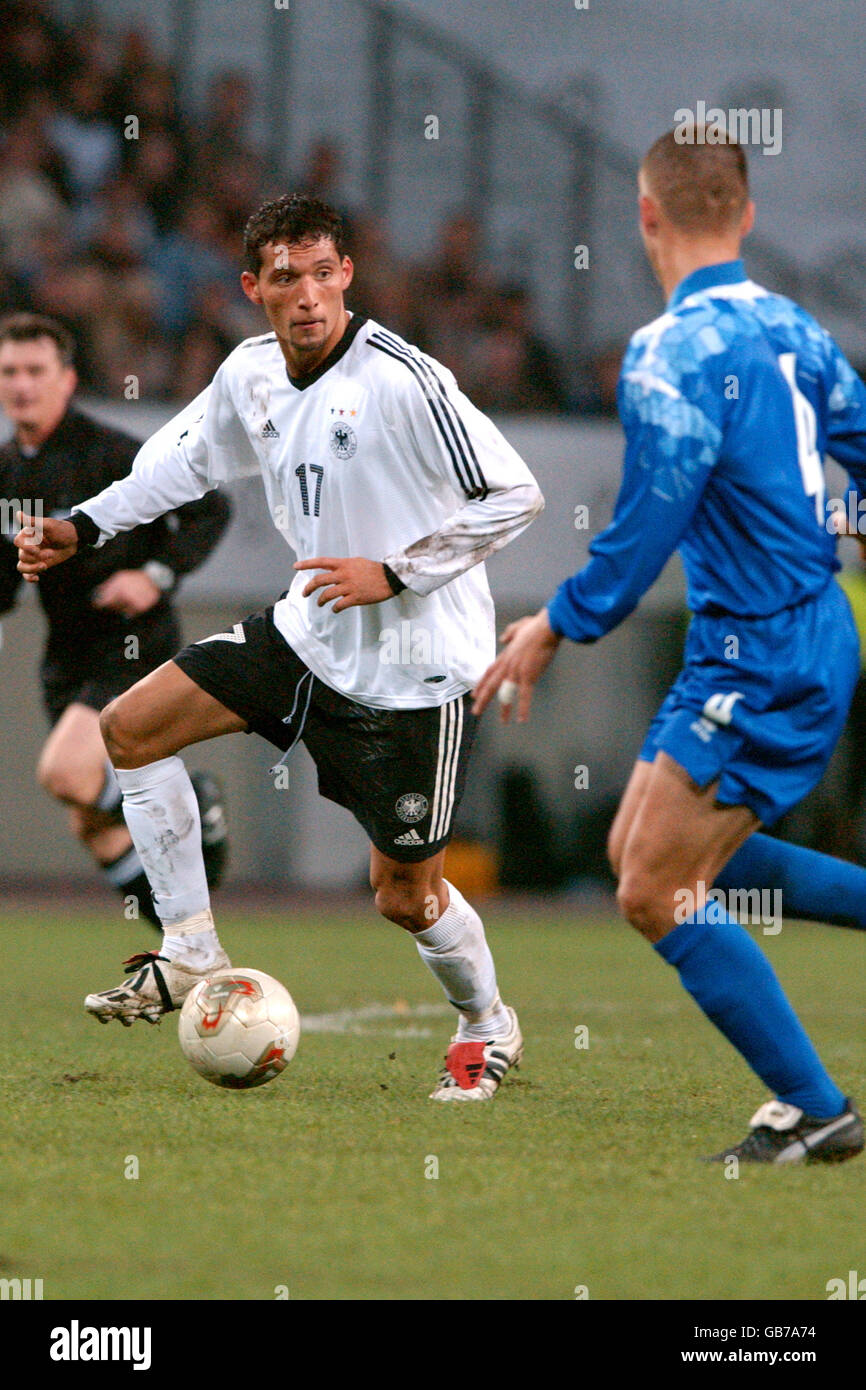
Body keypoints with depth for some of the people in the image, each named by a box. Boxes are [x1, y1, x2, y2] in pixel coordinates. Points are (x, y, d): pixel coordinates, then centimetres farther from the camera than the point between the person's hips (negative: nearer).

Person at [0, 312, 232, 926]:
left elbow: (210, 509, -11)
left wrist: (157, 576, -22)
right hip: (68, 656, 7)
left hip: (134, 649, -7)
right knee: (94, 826, 6)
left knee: (65, 772, -27)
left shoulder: (109, 454, -15)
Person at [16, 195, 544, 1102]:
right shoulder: (251, 375, -1)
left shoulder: (402, 380, -23)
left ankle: (486, 1026, 28)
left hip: (413, 664, -7)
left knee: (404, 895, -1)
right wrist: (84, 525, 11)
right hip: (309, 633, 7)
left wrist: (392, 574, -22)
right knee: (131, 729, 1)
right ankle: (190, 953, 9)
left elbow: (513, 497, -19)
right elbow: (186, 455, 20)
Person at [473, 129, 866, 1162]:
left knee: (659, 894, -5)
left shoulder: (673, 353, -18)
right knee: (643, 851, 17)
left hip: (761, 666, -9)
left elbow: (646, 531, -19)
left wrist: (555, 629, -7)